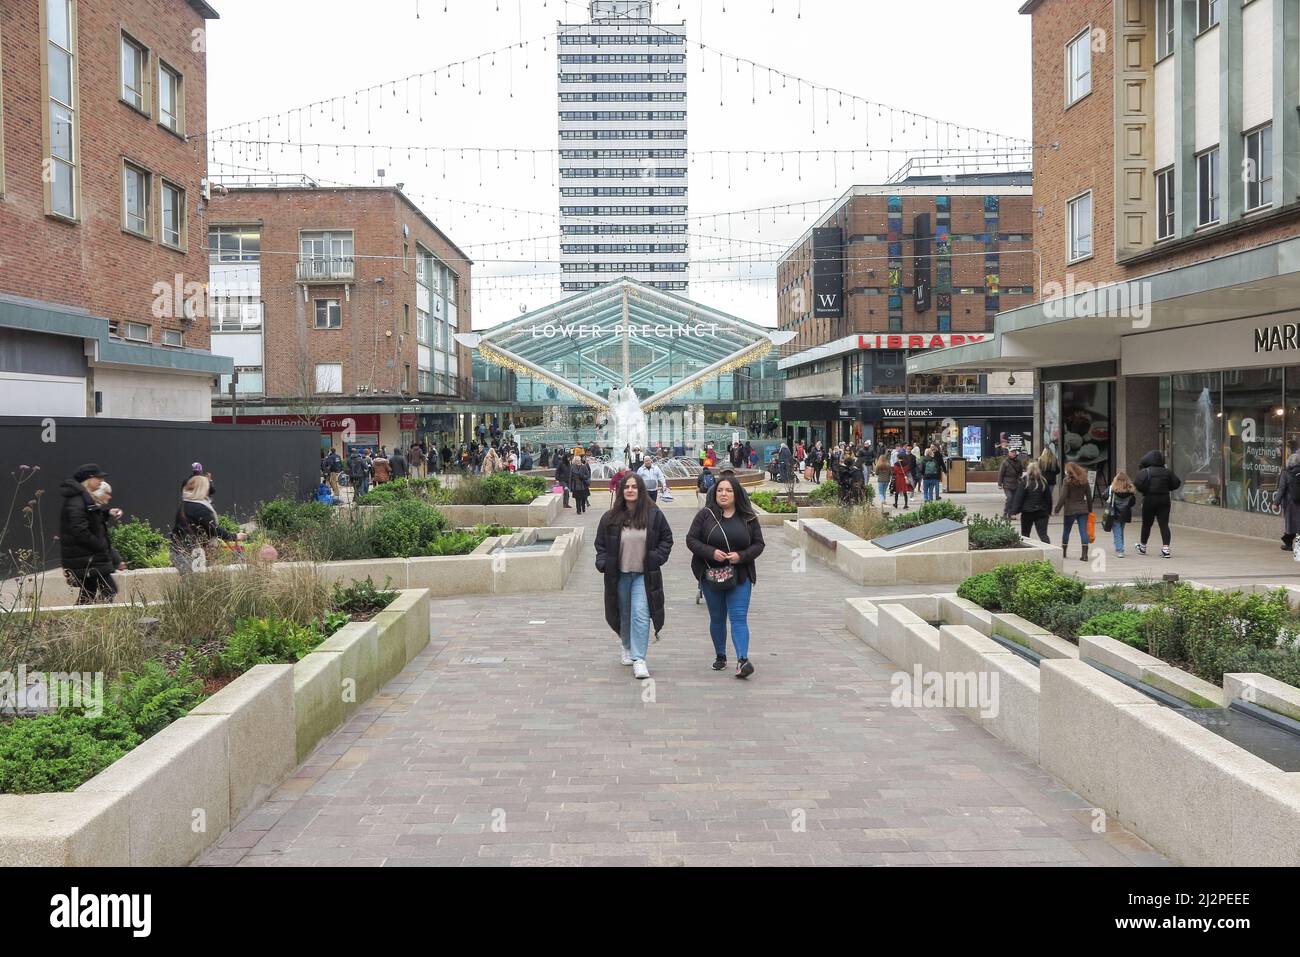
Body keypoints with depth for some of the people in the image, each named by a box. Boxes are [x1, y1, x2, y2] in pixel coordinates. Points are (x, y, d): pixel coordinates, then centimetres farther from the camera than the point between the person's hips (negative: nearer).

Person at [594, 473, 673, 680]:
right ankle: (628, 648, 38)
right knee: (624, 615, 14)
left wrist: (657, 558, -6)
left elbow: (667, 539, 7)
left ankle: (639, 659, -10)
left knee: (641, 615, -12)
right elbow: (600, 544, 10)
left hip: (644, 575, -2)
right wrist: (603, 563, -5)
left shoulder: (654, 515, -2)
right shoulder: (610, 518, 0)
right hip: (619, 575, 2)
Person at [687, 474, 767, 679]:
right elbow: (691, 539, -3)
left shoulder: (748, 517, 2)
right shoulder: (706, 515, -2)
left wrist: (741, 556, -14)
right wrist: (711, 552, -18)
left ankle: (742, 659, -18)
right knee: (717, 619, 12)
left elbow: (759, 544, 4)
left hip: (740, 577, -1)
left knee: (739, 618, -10)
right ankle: (720, 657, 27)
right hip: (711, 576, 1)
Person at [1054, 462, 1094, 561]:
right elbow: (1089, 497, 9)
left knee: (1066, 531, 12)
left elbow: (1063, 497, -14)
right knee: (1083, 531, 0)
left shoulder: (1068, 482, -10)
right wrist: (1090, 510, 17)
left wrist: (1057, 509, -8)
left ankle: (1063, 552, 23)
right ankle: (1084, 554, -8)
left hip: (1070, 510, -3)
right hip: (1083, 509, 3)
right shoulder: (1084, 481, 5)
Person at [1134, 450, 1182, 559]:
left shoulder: (1145, 472, -9)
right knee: (1164, 524, -1)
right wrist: (1166, 489, 16)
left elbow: (1139, 484, -22)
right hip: (1164, 500, 3)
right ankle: (1166, 547, -13)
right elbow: (1177, 483, 4)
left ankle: (1143, 546, 26)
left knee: (1146, 524, 11)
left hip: (1149, 500, -3)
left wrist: (1144, 491, -2)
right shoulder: (1166, 472, 4)